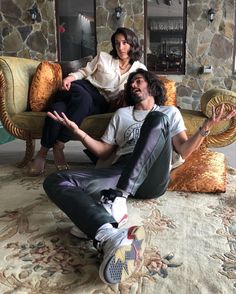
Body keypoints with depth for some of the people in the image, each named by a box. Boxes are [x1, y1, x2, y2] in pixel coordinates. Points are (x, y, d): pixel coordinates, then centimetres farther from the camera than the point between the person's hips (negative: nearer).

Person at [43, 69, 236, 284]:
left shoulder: (170, 112, 24)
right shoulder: (121, 114, 31)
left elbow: (183, 150, 11)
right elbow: (104, 151, 25)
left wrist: (205, 128, -5)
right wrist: (78, 132, 11)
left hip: (152, 179, -2)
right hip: (120, 175, 3)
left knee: (157, 120, -26)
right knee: (55, 181, -21)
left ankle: (118, 198, -37)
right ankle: (111, 237, -51)